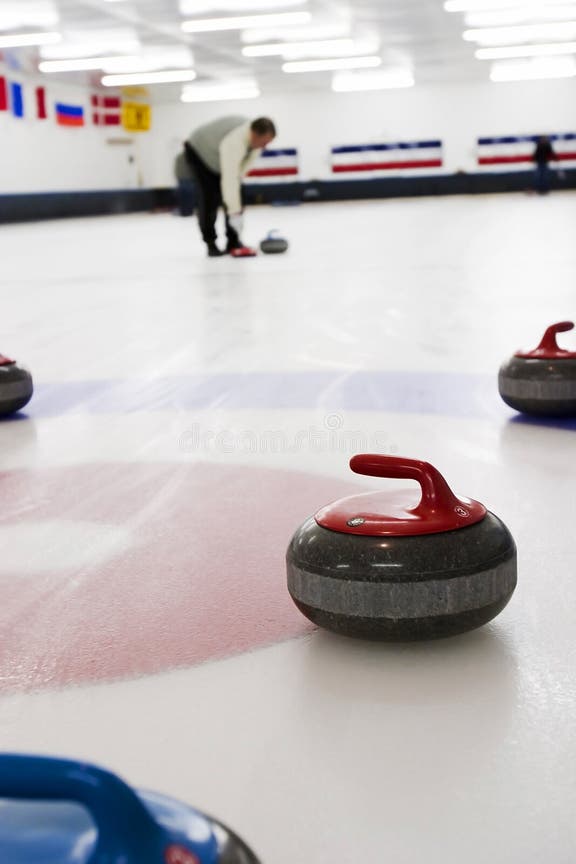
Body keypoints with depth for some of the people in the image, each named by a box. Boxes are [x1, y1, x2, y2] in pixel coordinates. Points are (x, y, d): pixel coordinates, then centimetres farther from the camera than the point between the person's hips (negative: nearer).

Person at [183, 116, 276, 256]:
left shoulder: (256, 137, -21)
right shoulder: (233, 141, -45)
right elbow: (229, 181, -47)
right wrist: (235, 213, -48)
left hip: (221, 157, 7)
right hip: (199, 153, -7)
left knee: (234, 196, -4)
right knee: (209, 199, -15)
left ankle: (233, 241, 1)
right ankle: (210, 244, -5)